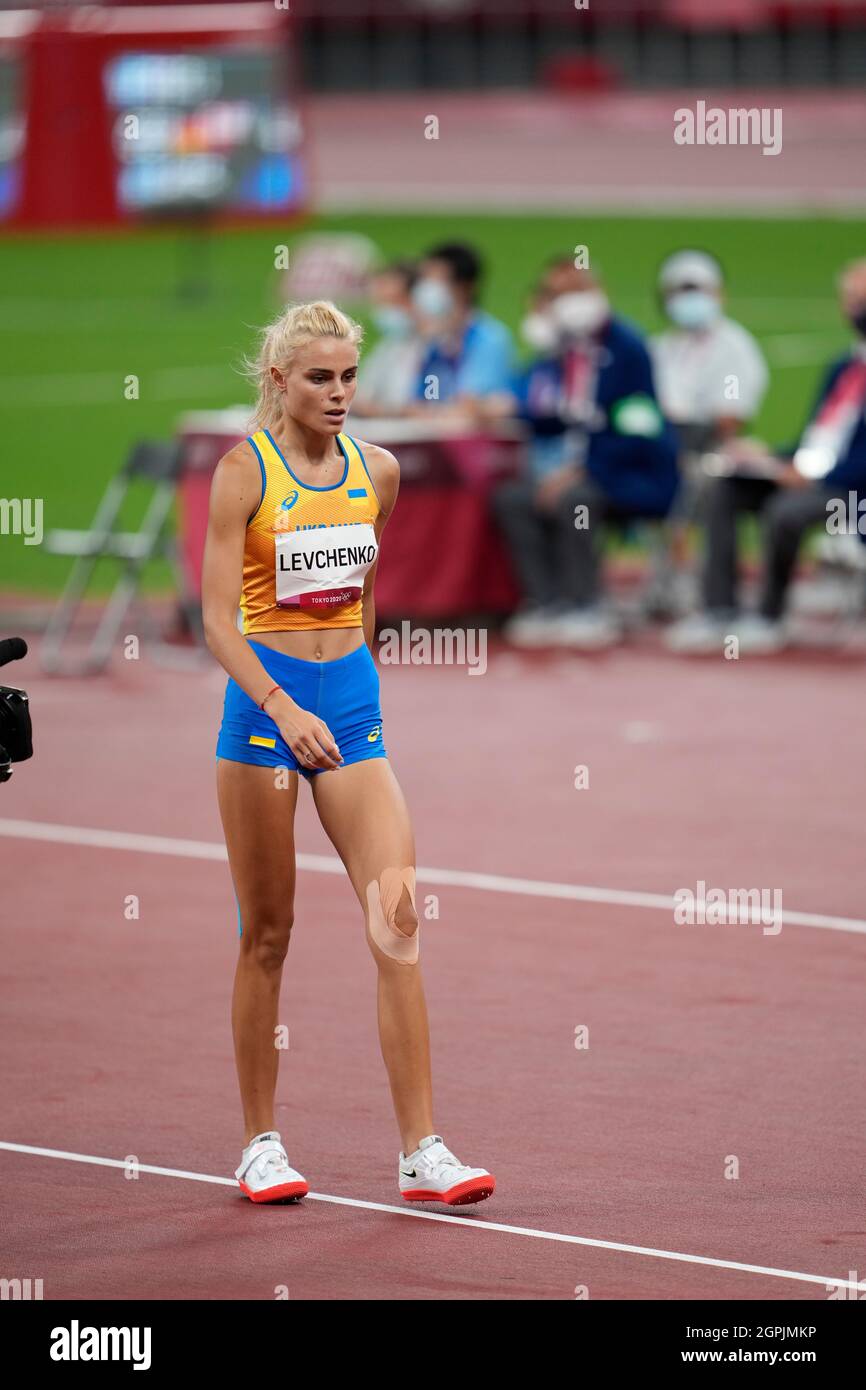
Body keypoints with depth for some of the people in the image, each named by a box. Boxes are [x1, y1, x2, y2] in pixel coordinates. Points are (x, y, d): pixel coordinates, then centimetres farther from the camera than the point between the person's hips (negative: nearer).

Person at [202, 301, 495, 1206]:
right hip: (264, 703, -4)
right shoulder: (243, 470, -7)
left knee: (397, 918, -8)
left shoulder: (378, 472, 7)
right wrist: (282, 708, -27)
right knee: (267, 934, 4)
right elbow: (218, 618, -14)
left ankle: (421, 1153, -9)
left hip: (350, 701, 4)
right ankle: (260, 1146, 16)